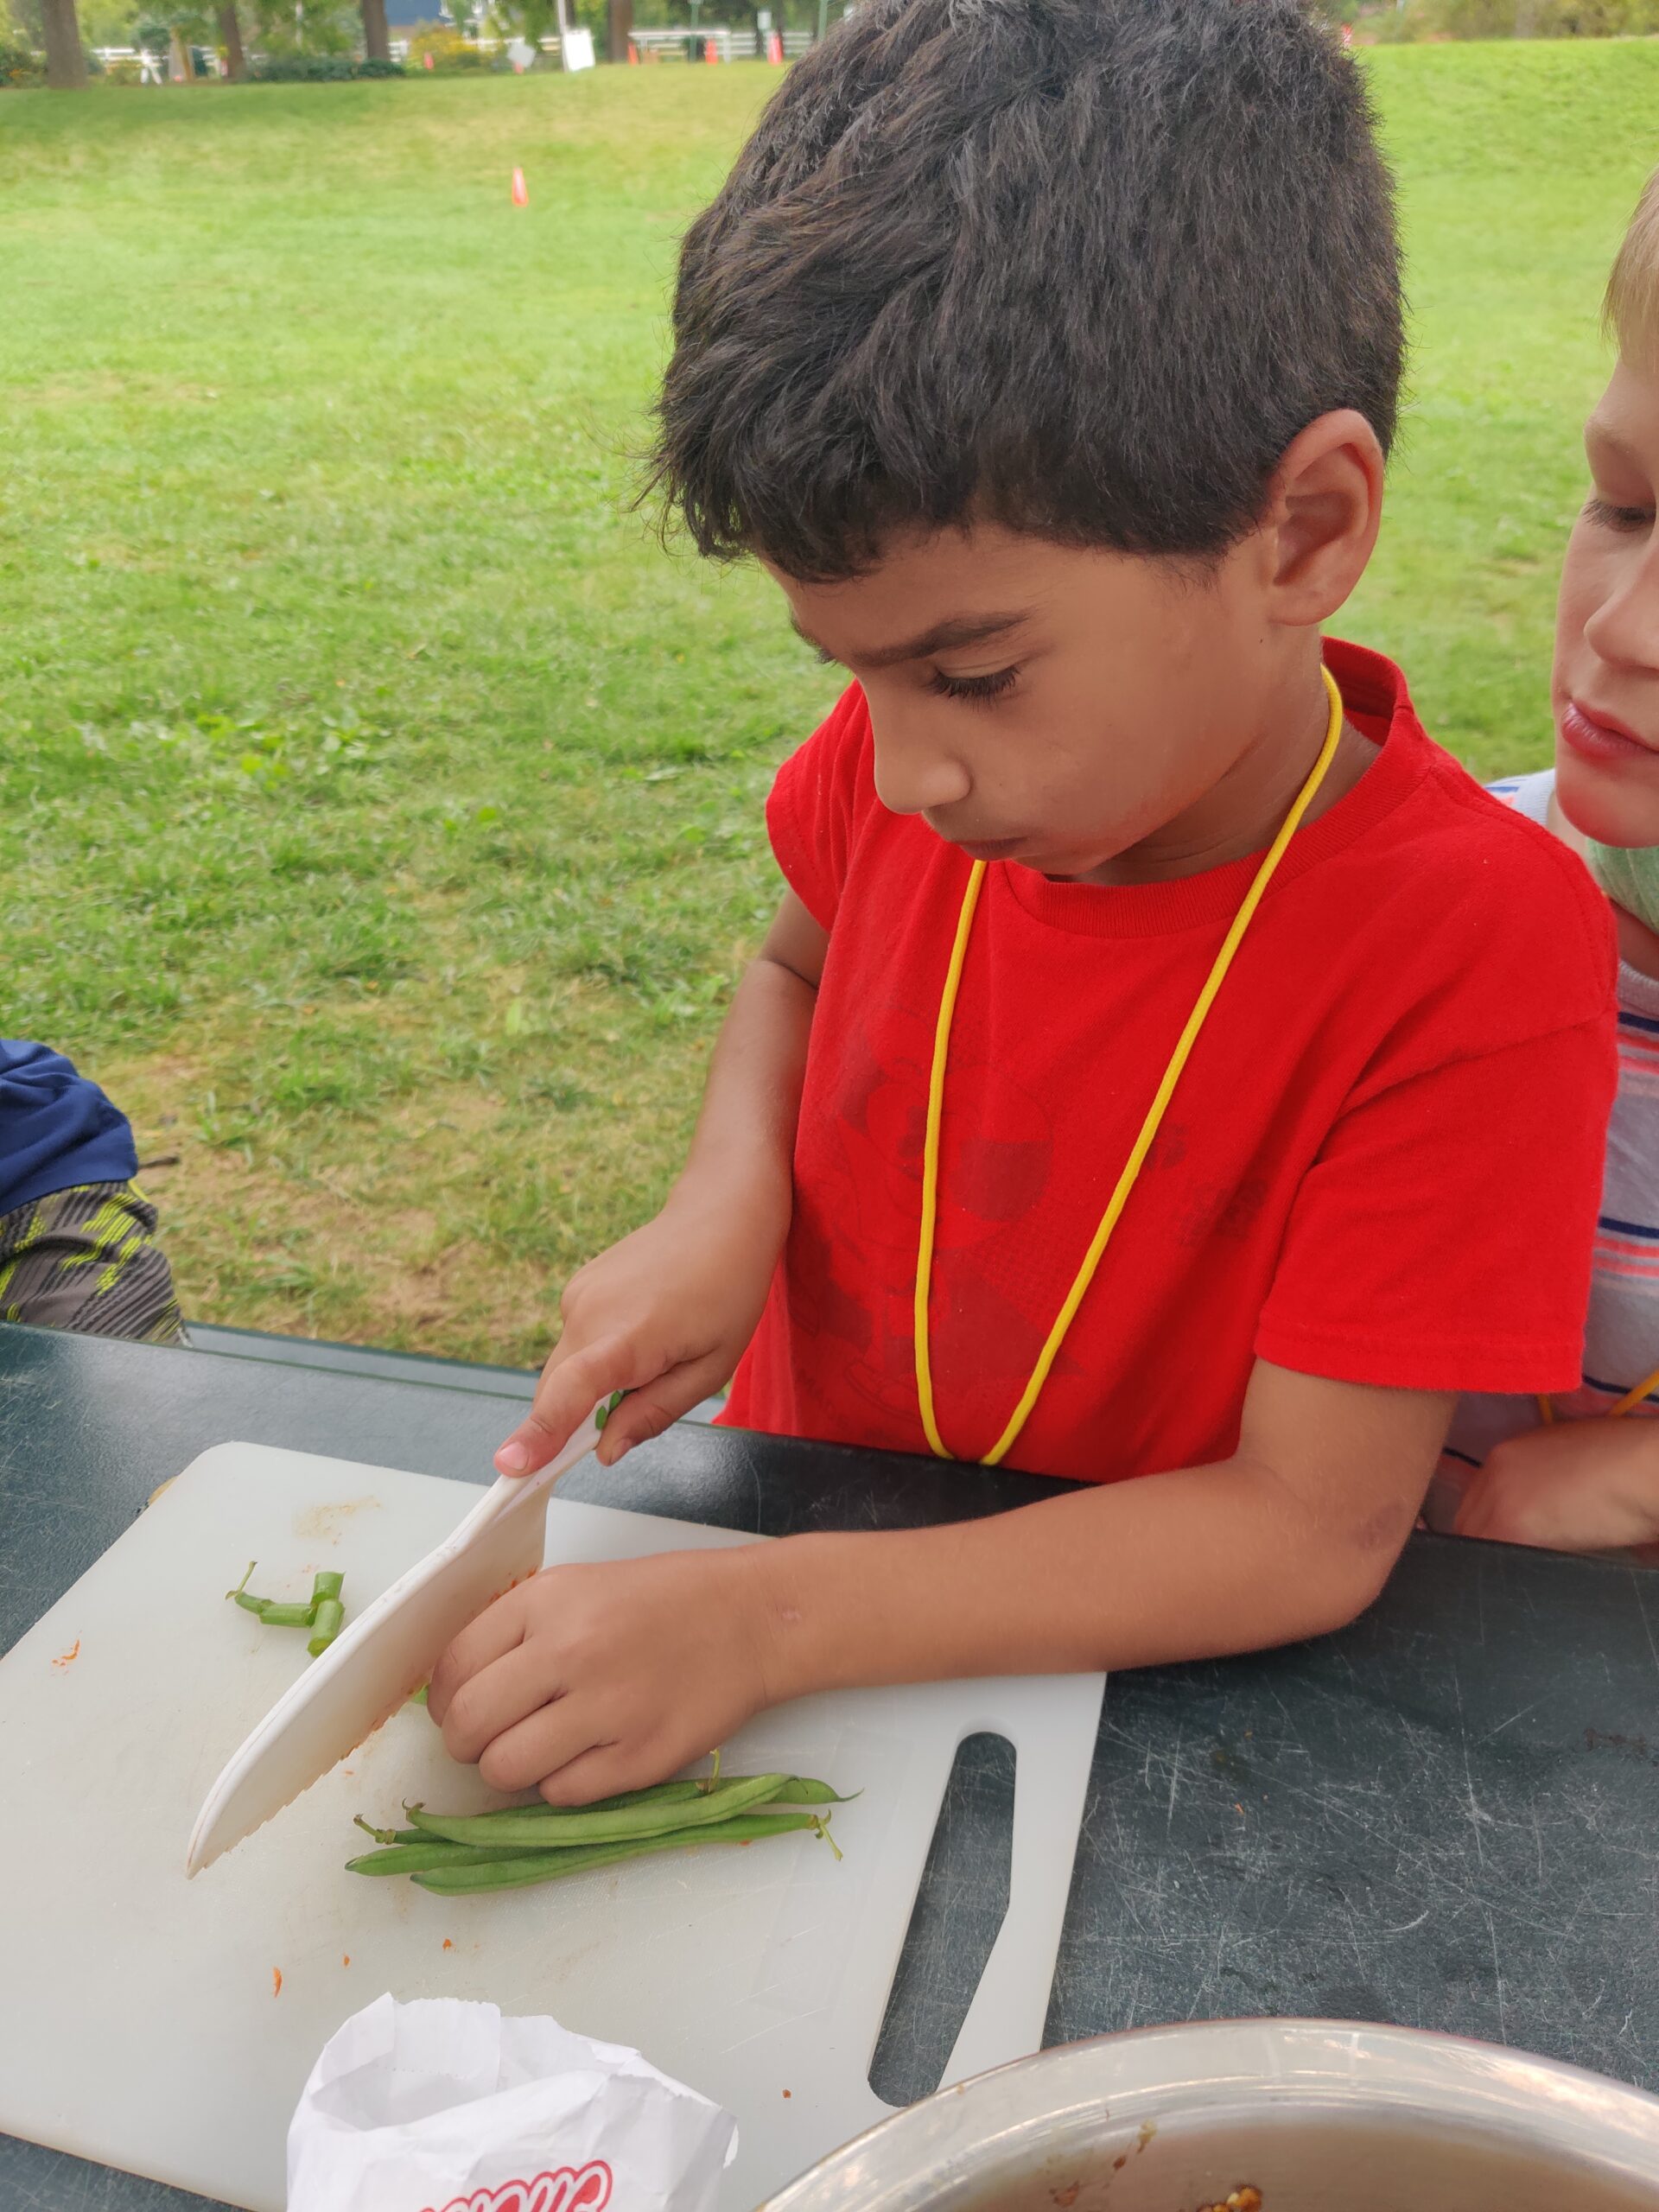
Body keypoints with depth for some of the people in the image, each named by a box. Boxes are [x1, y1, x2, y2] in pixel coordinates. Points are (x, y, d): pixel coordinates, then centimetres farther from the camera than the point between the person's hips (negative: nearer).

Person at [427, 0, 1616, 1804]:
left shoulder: (1470, 943, -25)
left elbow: (1313, 1528, -22)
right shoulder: (912, 757, -11)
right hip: (794, 1517, 4)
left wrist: (766, 1622, -28)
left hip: (1121, 1684, -3)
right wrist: (724, 1200, -10)